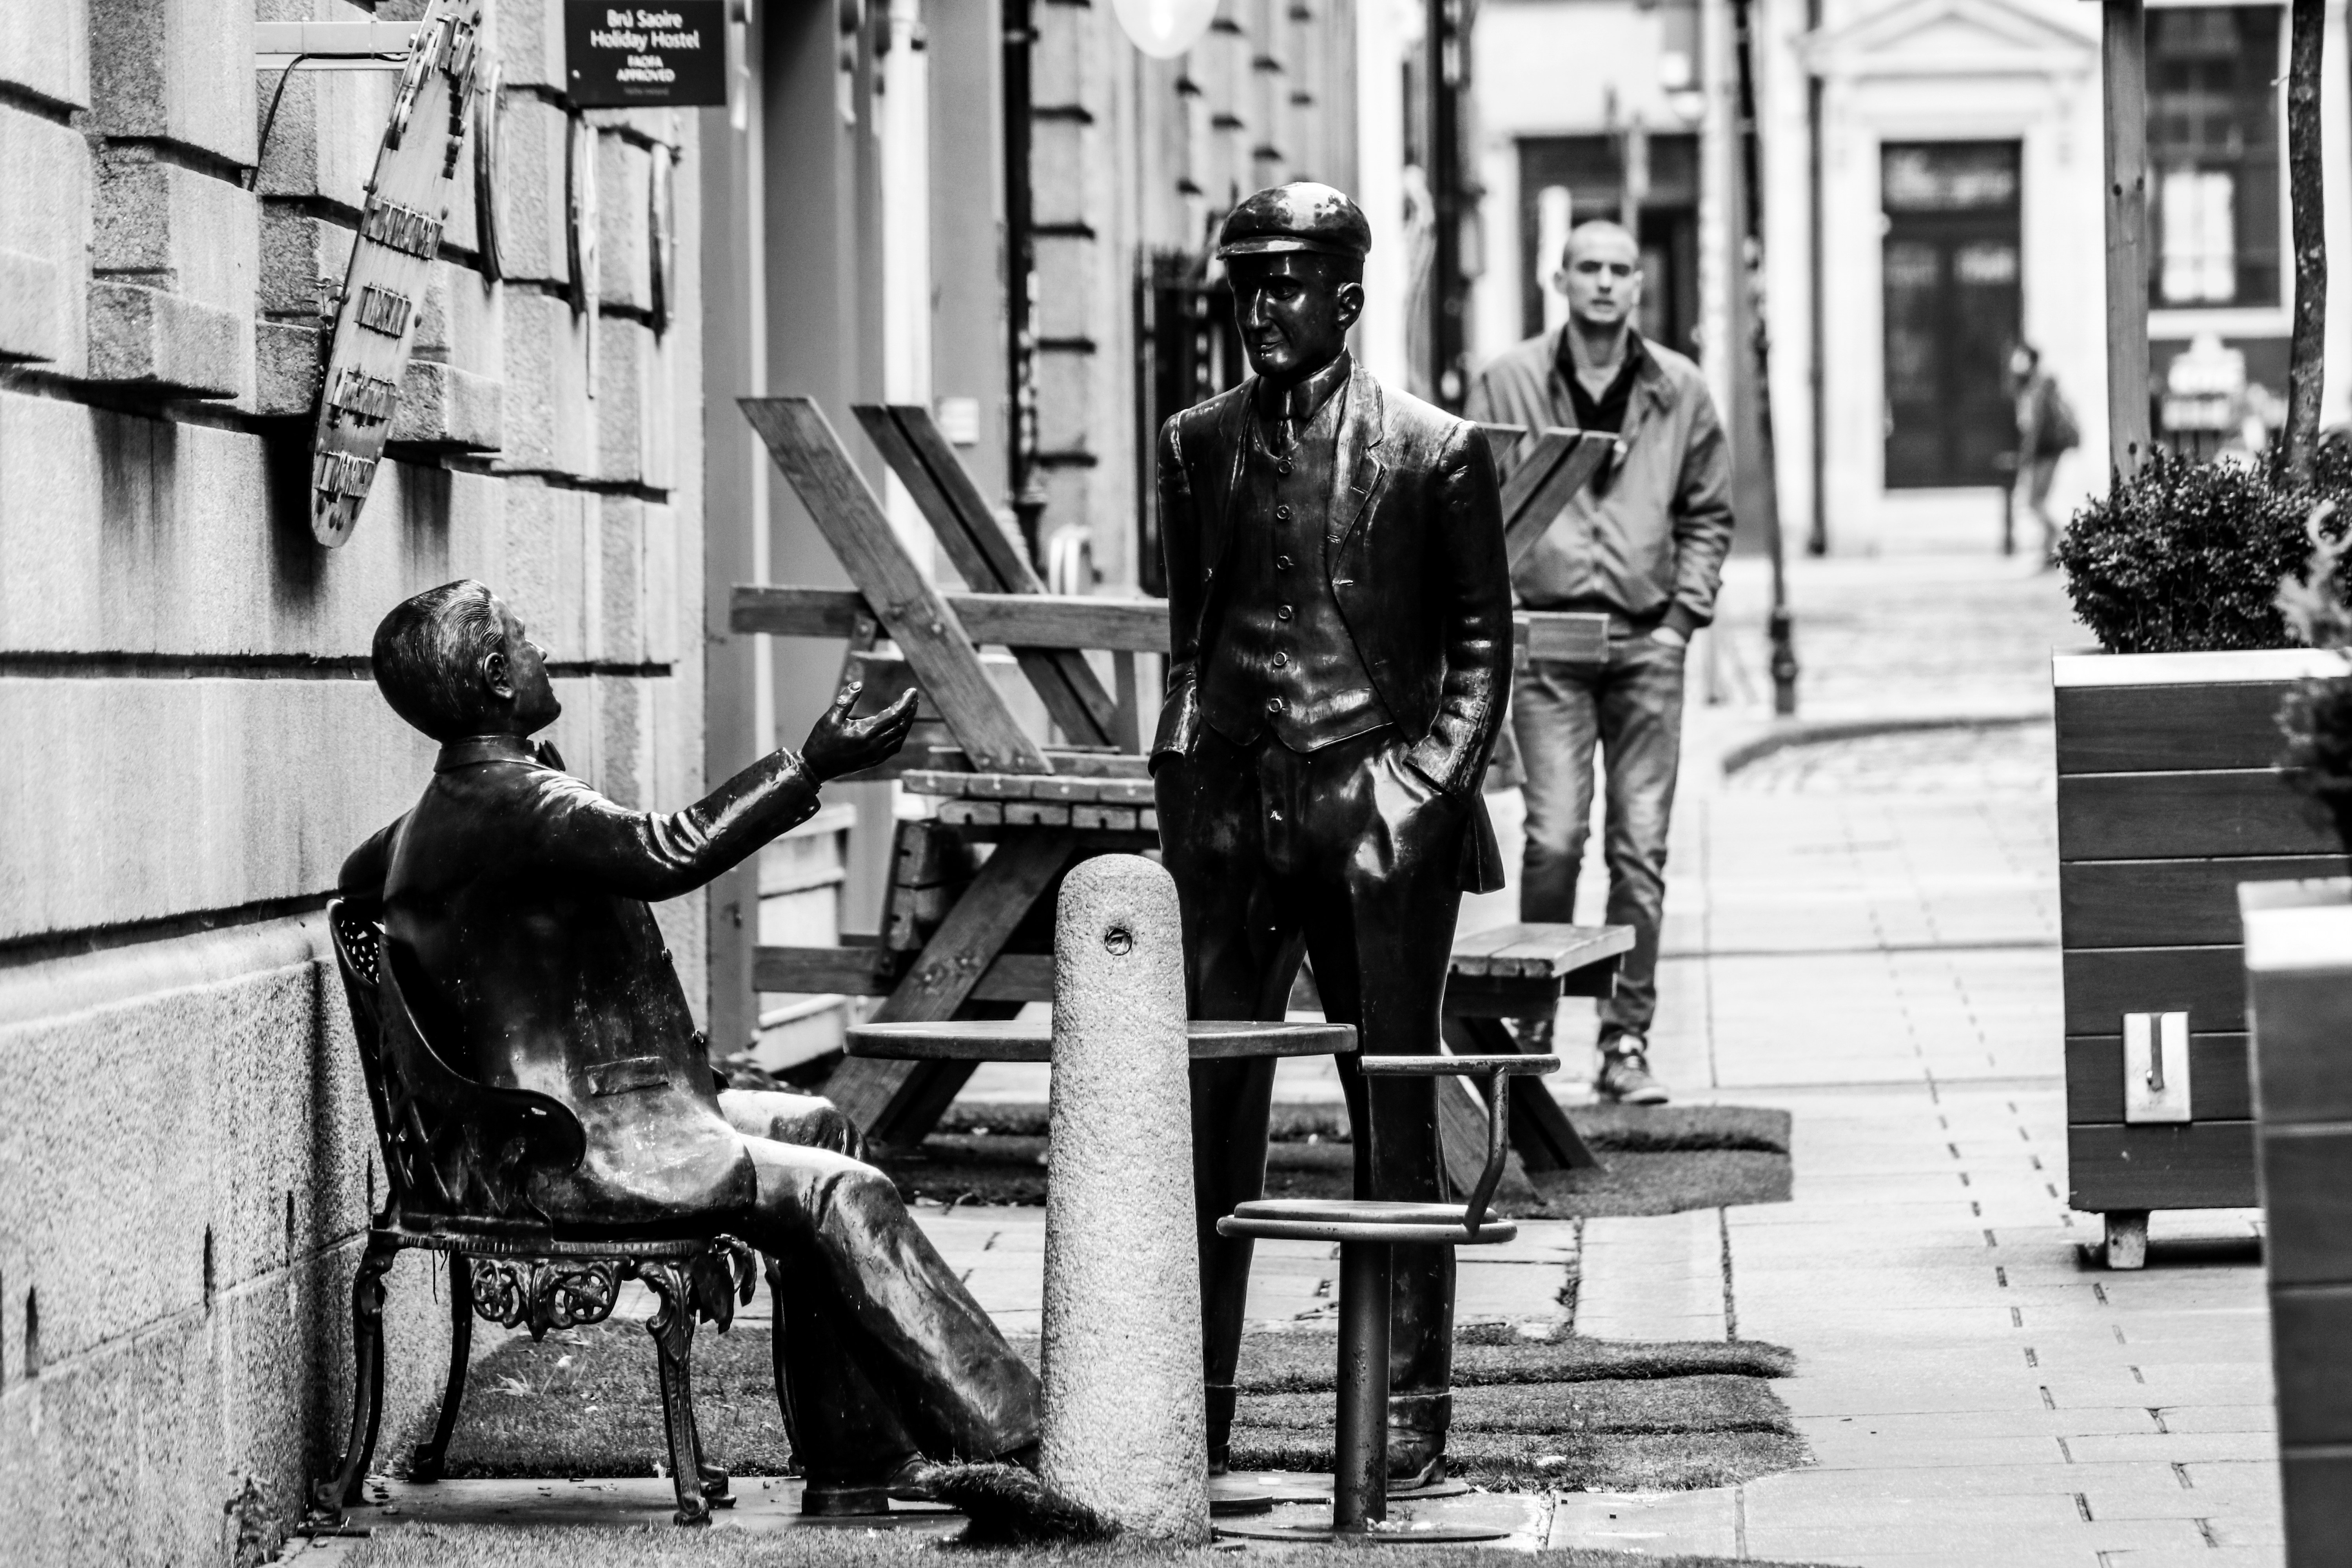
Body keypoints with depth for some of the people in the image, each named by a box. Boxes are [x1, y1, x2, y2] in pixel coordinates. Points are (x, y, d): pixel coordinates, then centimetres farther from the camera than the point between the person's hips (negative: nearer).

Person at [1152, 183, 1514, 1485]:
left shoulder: (1433, 451, 0)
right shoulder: (1197, 445, 11)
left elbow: (1481, 639, 4)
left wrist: (1435, 781, -6)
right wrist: (1180, 771, 7)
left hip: (1379, 813, -3)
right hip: (1228, 812, 3)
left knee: (1395, 1118, 2)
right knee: (1206, 1109, 0)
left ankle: (1407, 1412, 7)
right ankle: (1190, 1406, 4)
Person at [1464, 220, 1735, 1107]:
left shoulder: (1680, 392, 9)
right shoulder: (1508, 384, 4)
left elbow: (1707, 515, 15)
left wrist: (1684, 615, 4)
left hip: (1647, 641, 2)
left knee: (1641, 847, 1)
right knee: (1555, 837, -11)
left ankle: (1627, 1042, 6)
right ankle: (1533, 1026, 2)